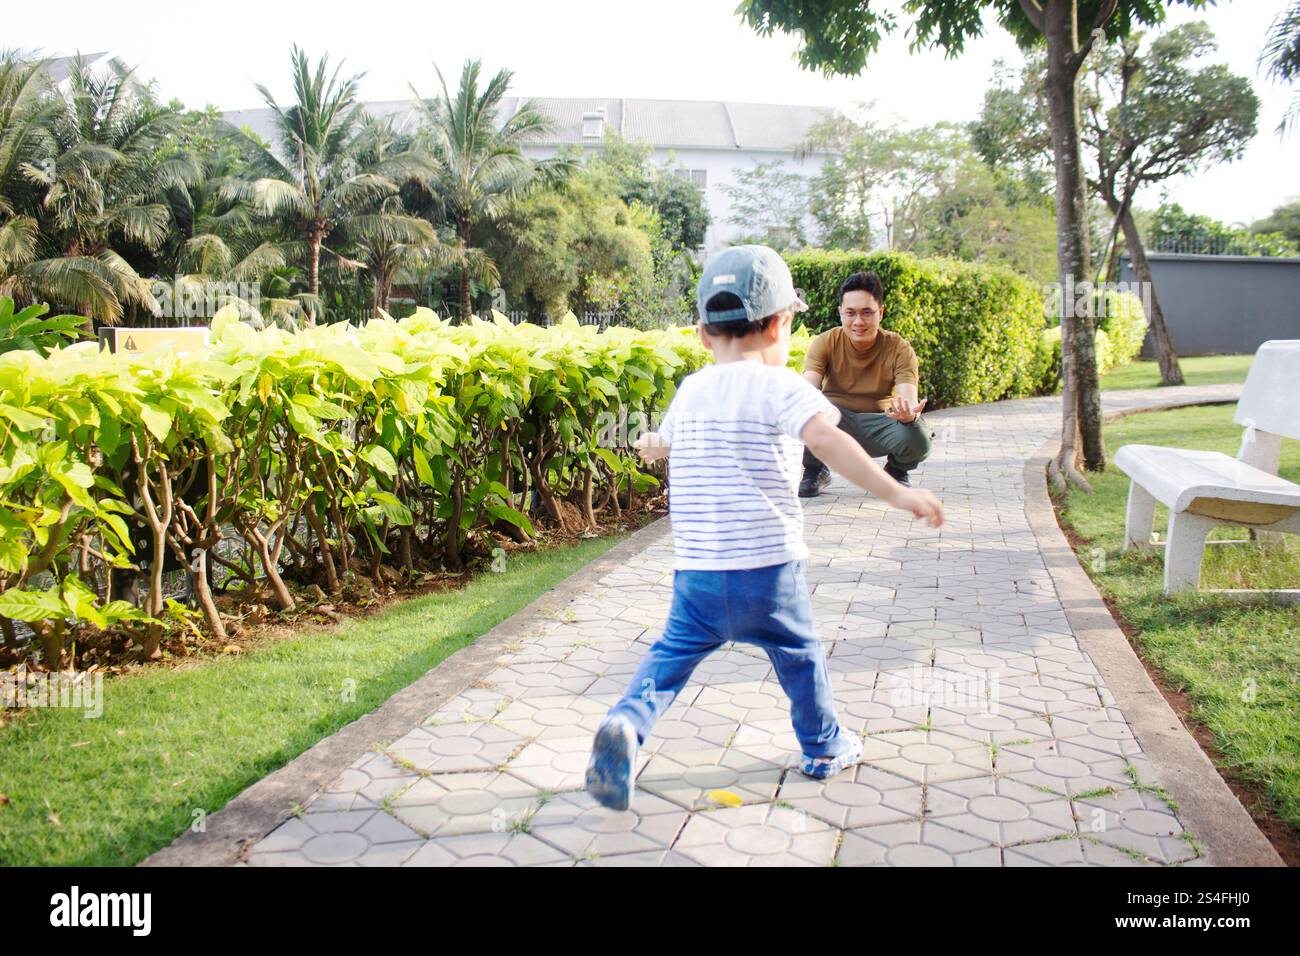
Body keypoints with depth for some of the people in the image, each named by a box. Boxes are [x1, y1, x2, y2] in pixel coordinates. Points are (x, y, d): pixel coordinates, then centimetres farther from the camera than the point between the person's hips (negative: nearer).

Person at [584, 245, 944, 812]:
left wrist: (650, 445, 56)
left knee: (672, 651, 14)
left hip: (695, 569, 4)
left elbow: (666, 438, 31)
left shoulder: (691, 390, 10)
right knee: (799, 655, 17)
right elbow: (826, 440, -26)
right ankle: (825, 747, 34)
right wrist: (895, 493, -30)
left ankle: (627, 722, -11)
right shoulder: (778, 385, -9)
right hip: (767, 568, -3)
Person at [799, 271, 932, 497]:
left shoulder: (899, 349, -11)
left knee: (918, 437, -32)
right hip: (834, 421, 0)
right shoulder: (826, 343, -9)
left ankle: (897, 471, 7)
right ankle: (814, 472, 1)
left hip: (879, 425, 0)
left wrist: (909, 413, -48)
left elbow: (909, 398, -23)